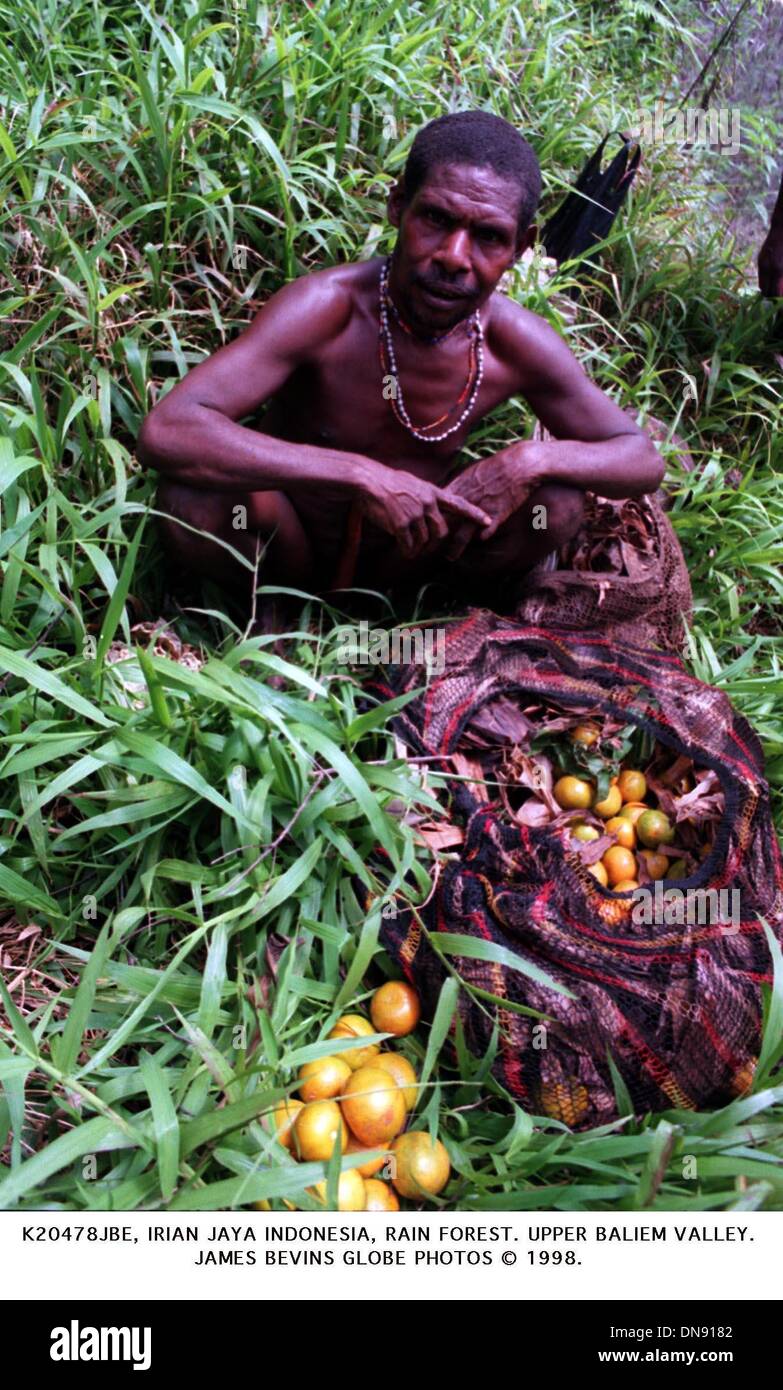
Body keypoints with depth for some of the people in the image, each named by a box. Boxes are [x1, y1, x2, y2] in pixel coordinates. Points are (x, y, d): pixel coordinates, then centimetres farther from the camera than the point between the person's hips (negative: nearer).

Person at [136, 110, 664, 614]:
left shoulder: (516, 344, -15)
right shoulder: (327, 306, -27)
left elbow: (643, 461, -5)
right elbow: (165, 433, -39)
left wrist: (532, 460, -27)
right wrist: (364, 476, -44)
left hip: (404, 559, 3)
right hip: (291, 546, -3)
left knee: (559, 502, -19)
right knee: (194, 500, -34)